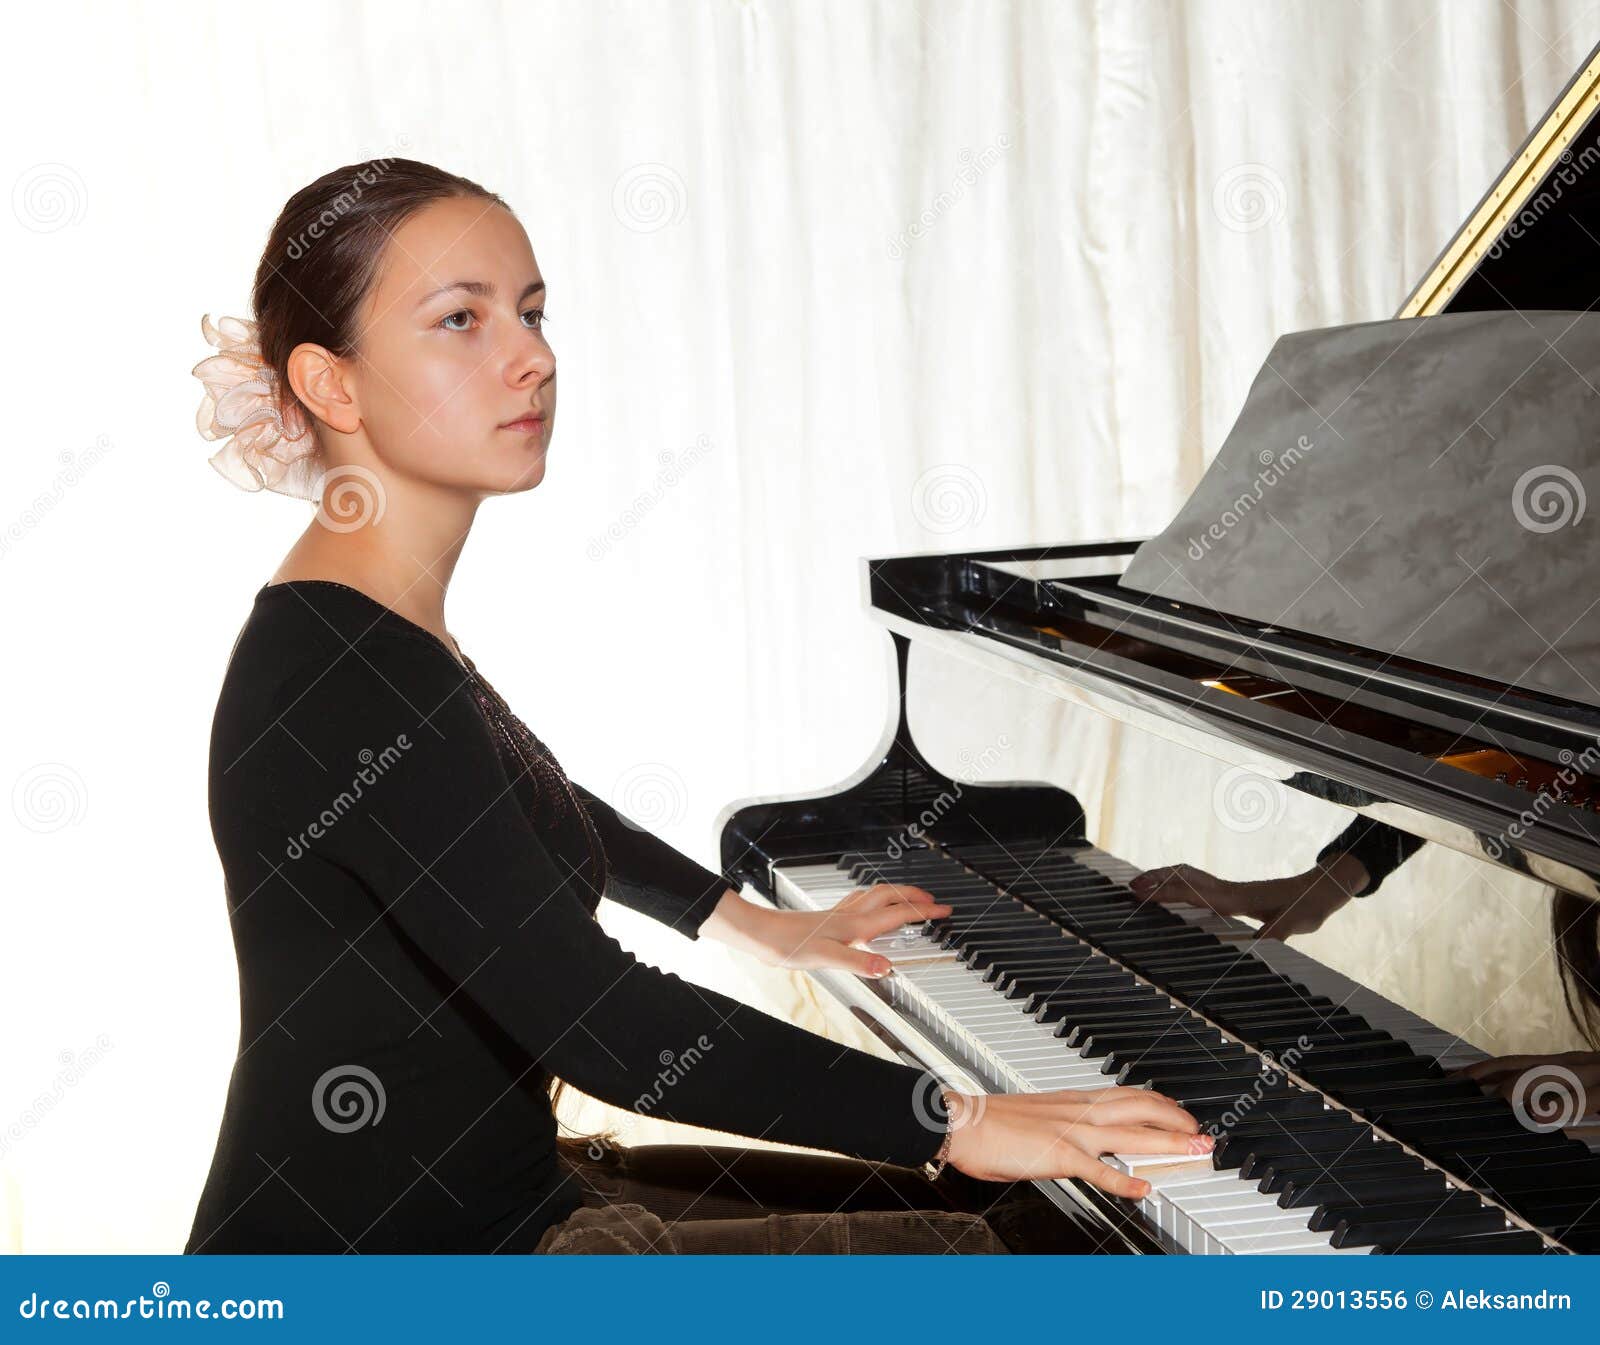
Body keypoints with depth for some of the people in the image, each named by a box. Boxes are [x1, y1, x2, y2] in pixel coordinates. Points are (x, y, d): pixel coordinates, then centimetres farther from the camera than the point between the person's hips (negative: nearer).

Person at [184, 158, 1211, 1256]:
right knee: (966, 1251, -9)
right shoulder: (335, 673, -24)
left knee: (917, 1205, 16)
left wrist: (760, 924, 38)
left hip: (488, 1195, 10)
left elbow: (530, 808, 28)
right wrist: (958, 1119, -27)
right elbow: (593, 1017, -30)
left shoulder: (375, 628, 8)